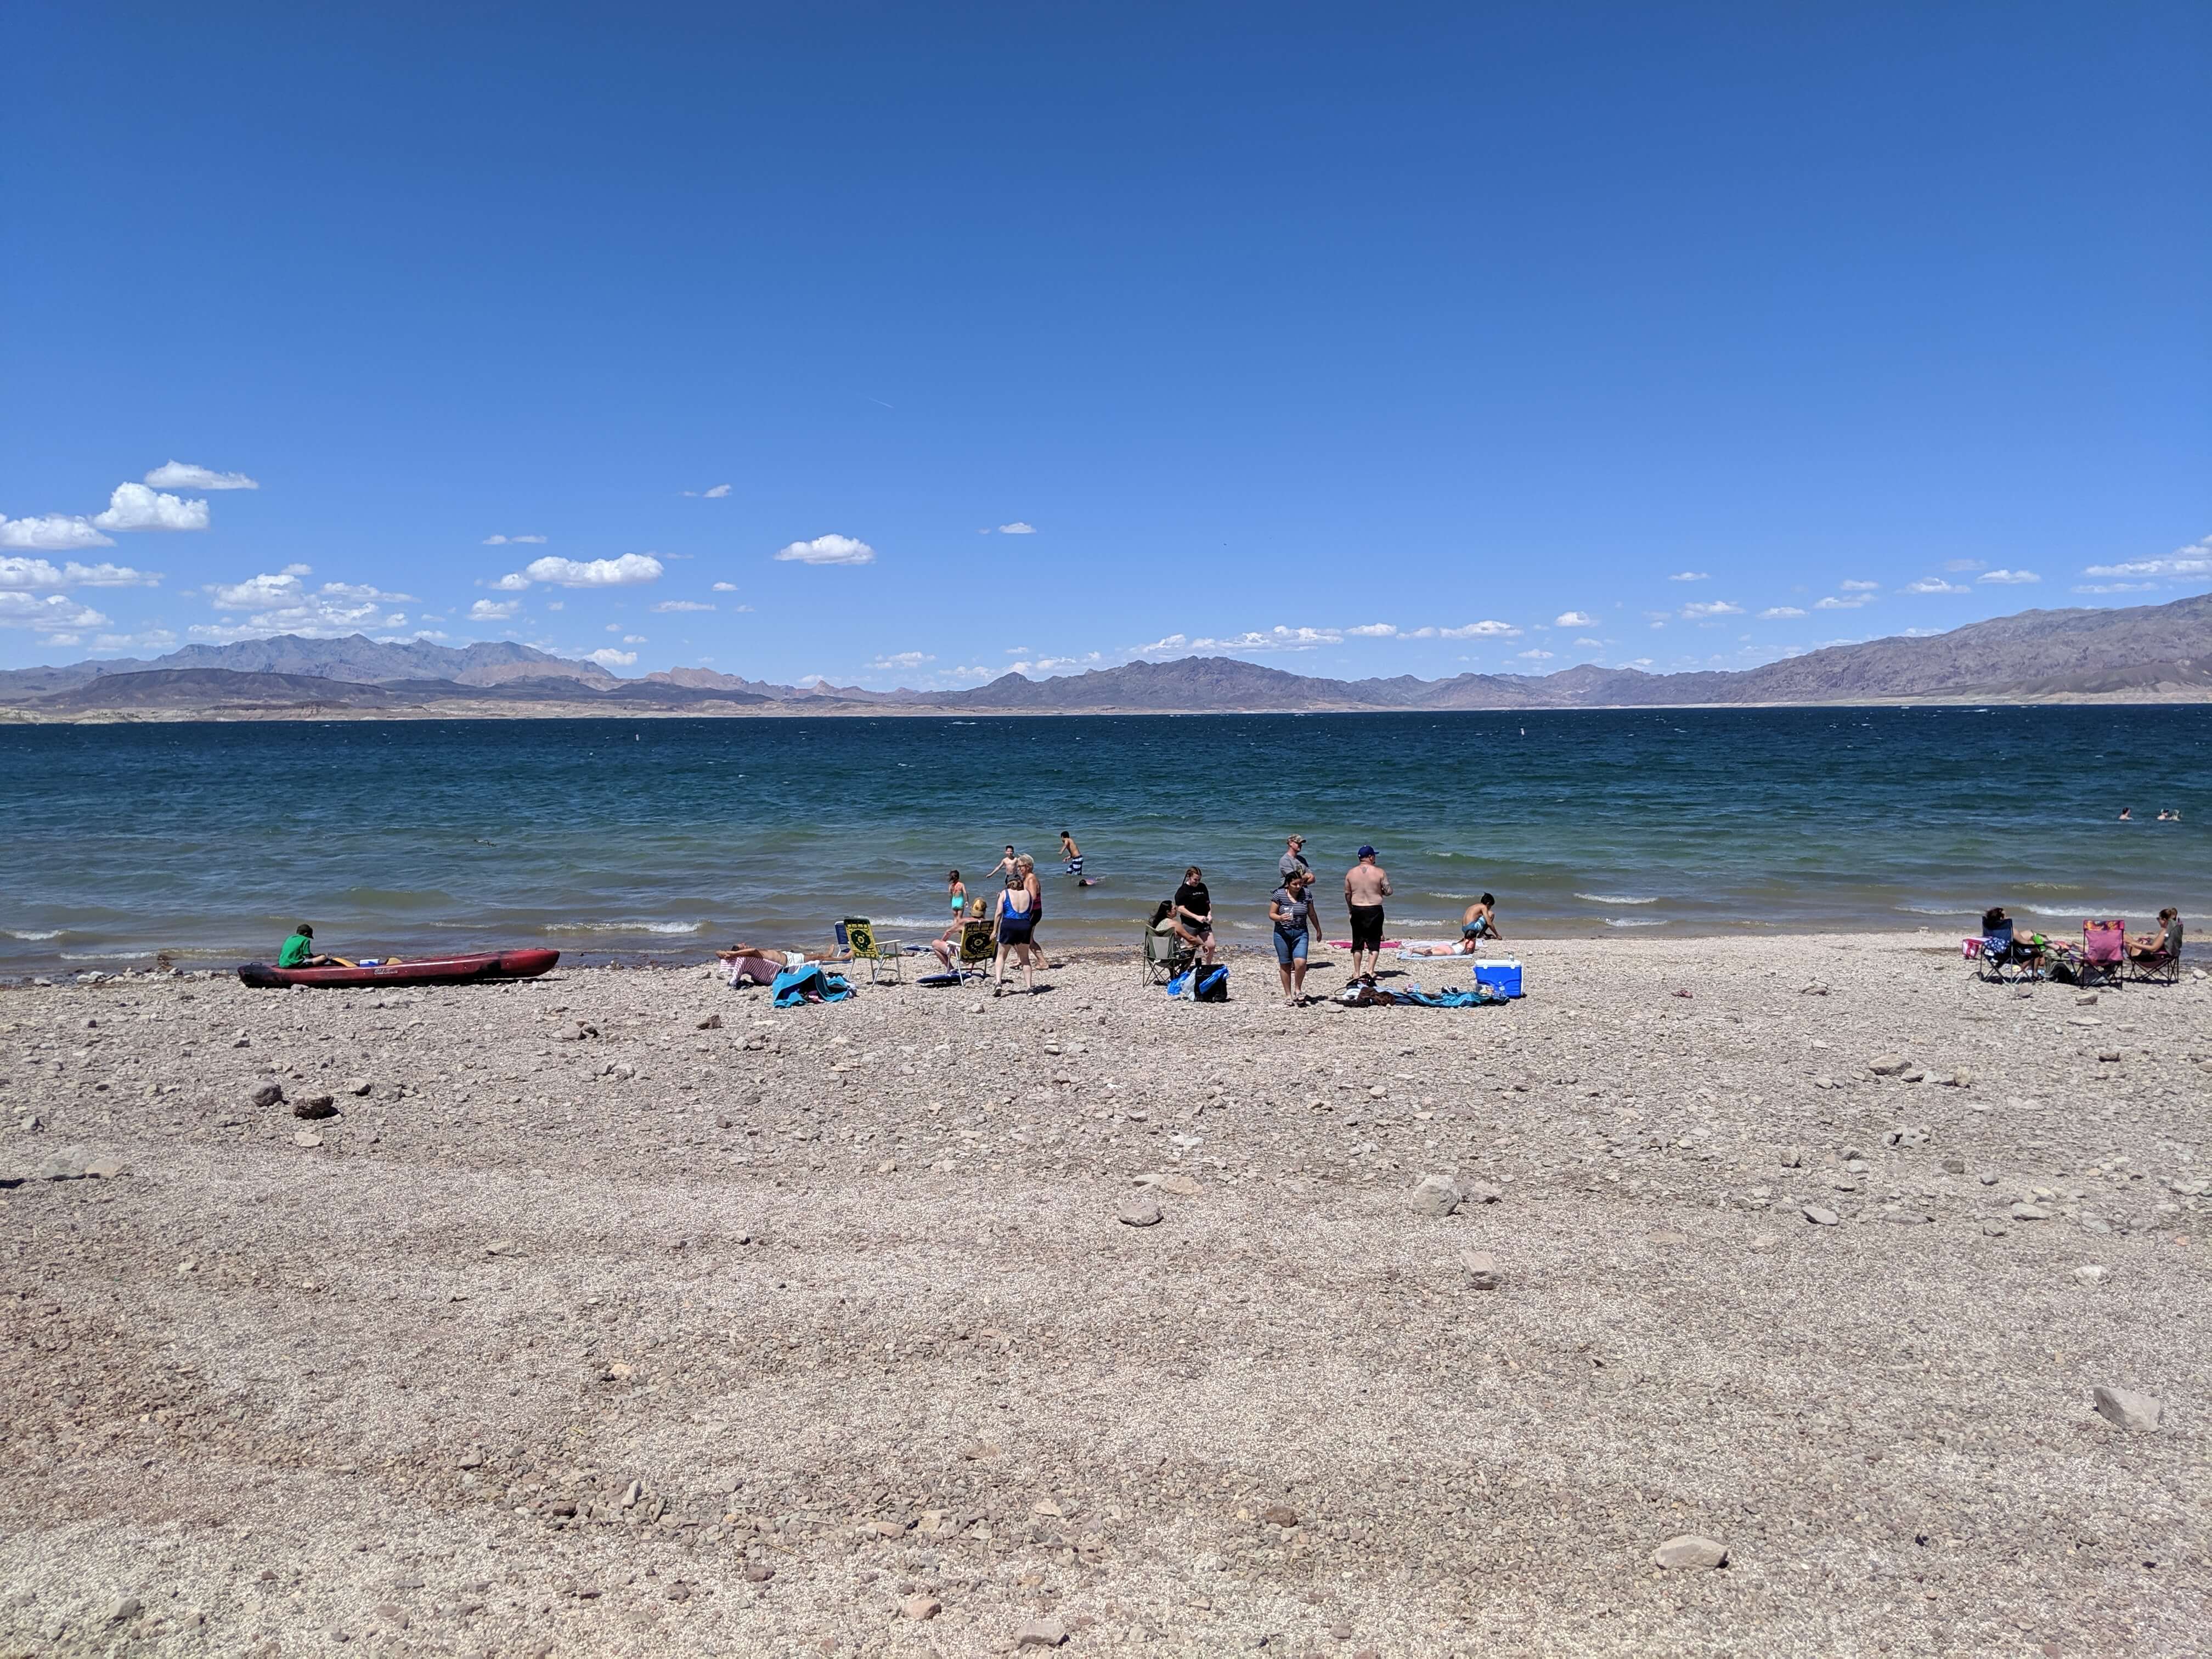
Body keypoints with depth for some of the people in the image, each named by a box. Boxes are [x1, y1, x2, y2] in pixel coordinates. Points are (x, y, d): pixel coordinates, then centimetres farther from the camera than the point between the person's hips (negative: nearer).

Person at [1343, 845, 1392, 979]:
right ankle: (1370, 970, -6)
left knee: (1358, 943, 12)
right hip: (1375, 910, -2)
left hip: (1357, 910, 3)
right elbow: (1388, 892, -7)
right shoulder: (1380, 872, -7)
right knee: (1374, 943, 5)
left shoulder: (1351, 873, 0)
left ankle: (1357, 972, 17)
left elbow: (1347, 893, 6)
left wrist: (1350, 909, 20)